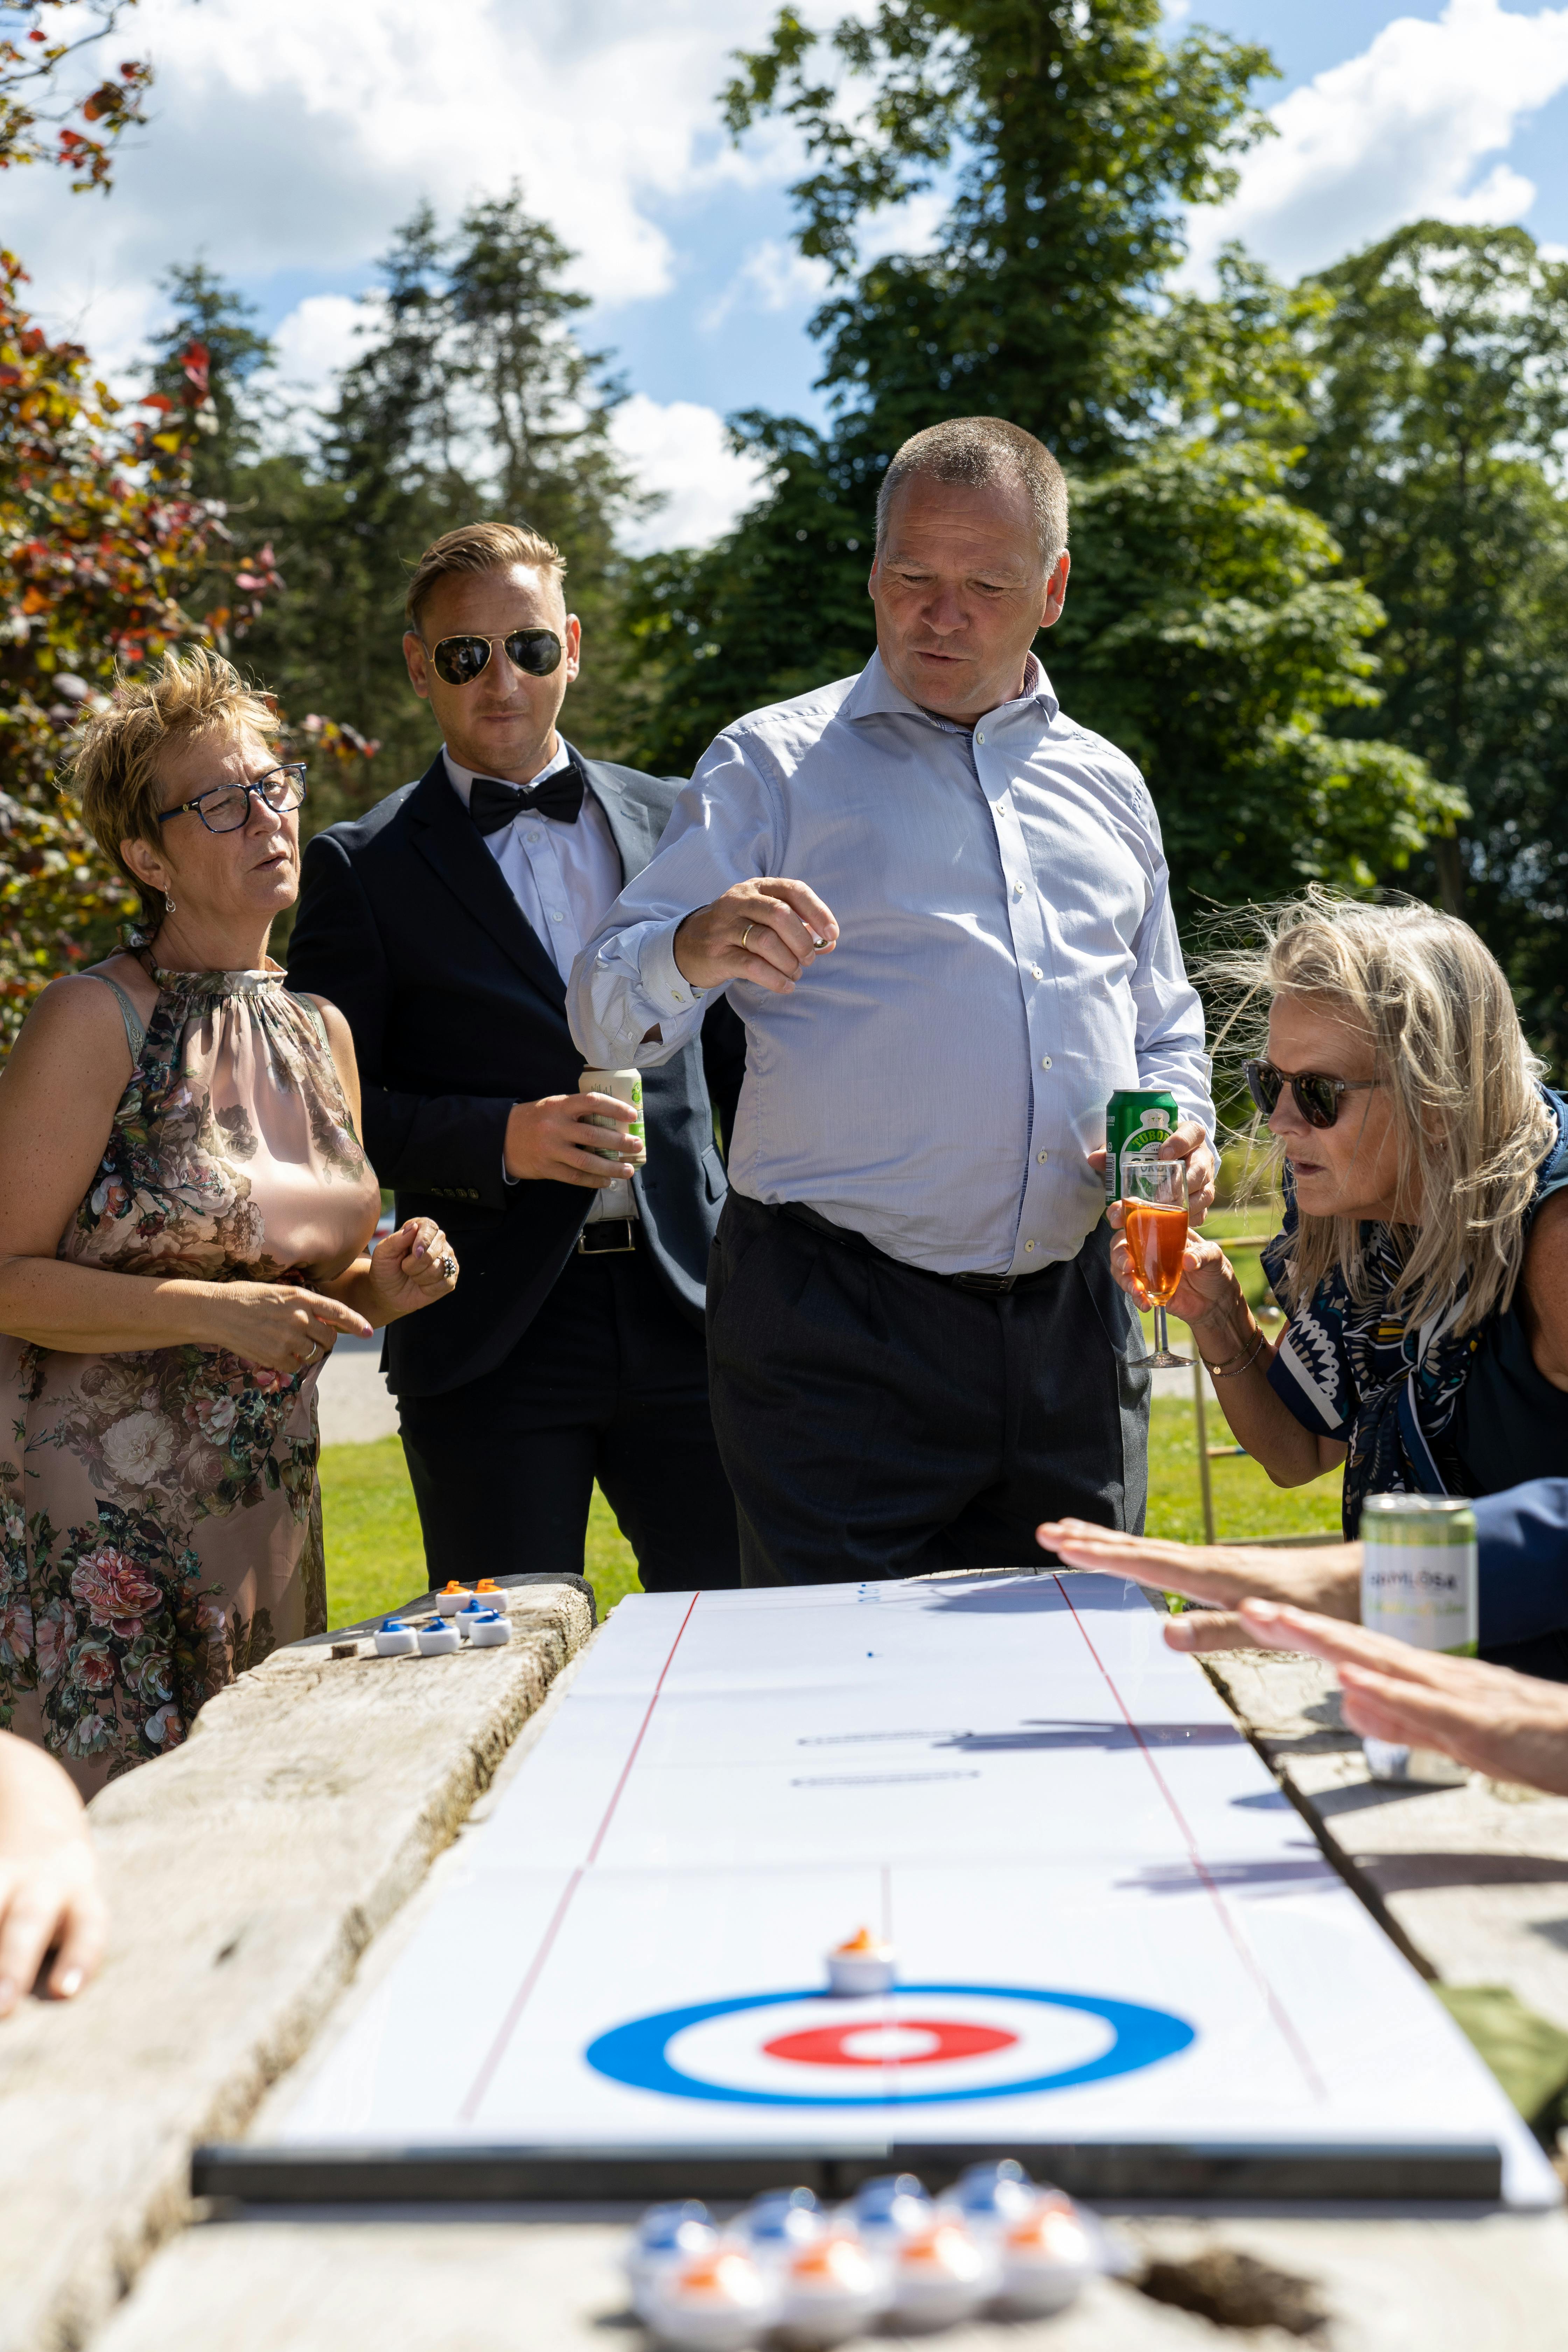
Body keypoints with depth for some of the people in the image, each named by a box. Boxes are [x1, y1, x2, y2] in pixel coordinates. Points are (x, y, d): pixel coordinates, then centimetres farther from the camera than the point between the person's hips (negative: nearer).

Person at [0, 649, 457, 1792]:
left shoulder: (321, 1033, 11)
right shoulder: (96, 1021, -10)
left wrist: (383, 1285, 0)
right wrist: (212, 1310, -22)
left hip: (270, 1516, 6)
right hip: (109, 1517, -6)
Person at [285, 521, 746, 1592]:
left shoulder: (673, 821, 12)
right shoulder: (362, 869, 3)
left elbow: (741, 1052, 16)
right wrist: (499, 1140, -17)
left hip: (686, 1307, 3)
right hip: (490, 1338, -2)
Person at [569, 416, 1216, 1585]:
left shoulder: (1105, 784, 17)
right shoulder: (776, 763, 5)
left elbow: (1165, 1026, 25)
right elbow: (608, 1015, -2)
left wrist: (1182, 1126, 3)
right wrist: (692, 956, -25)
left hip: (1071, 1330, 4)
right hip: (838, 1332, -4)